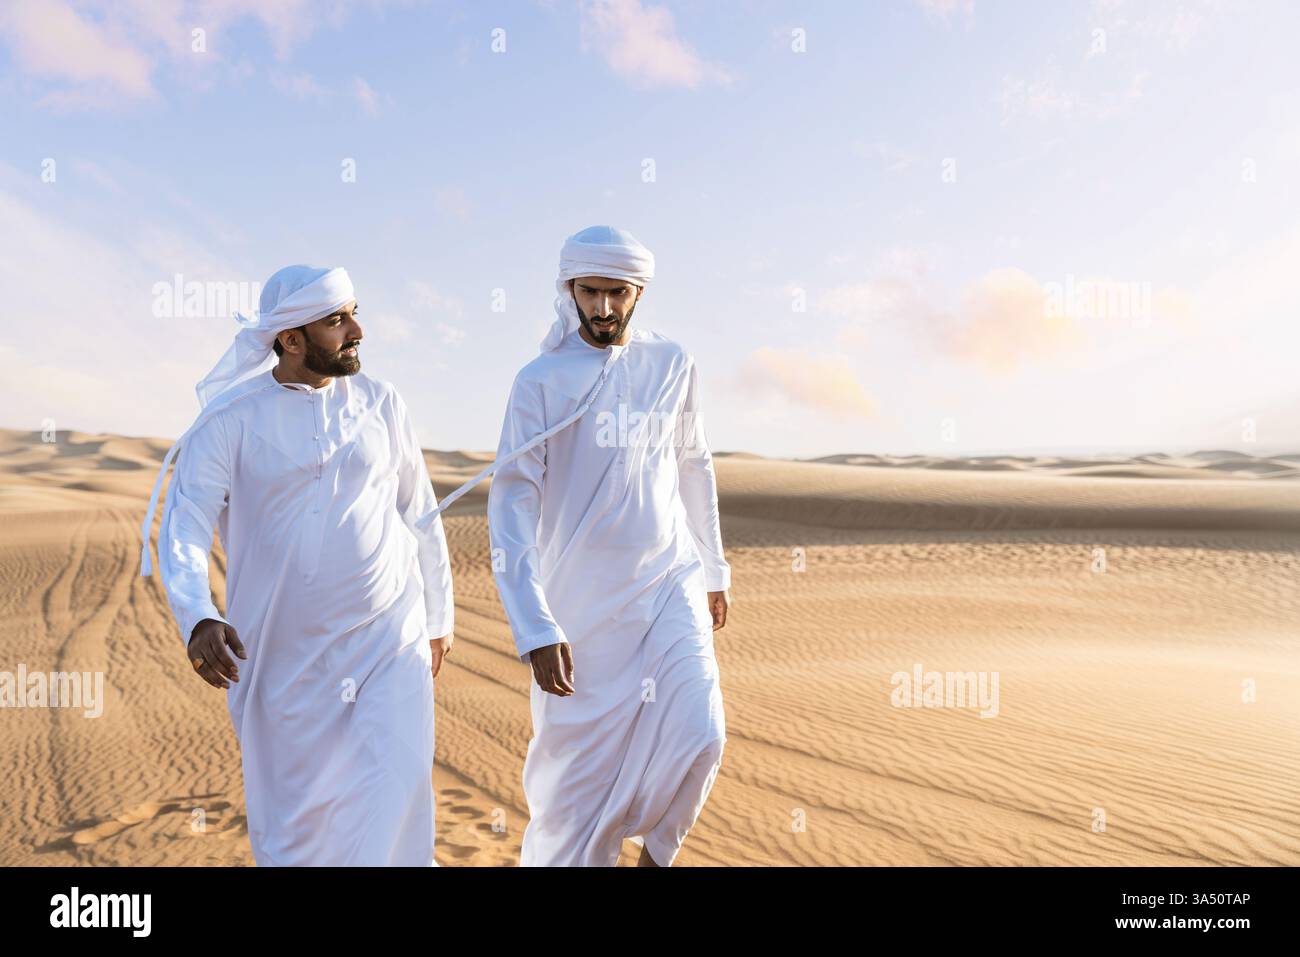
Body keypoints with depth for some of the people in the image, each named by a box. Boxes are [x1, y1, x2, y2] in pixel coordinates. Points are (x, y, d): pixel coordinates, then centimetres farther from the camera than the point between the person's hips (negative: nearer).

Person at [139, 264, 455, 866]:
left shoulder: (381, 404, 3)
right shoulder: (230, 420, -5)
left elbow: (420, 515, 10)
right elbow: (182, 525, -13)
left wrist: (438, 616, 15)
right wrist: (197, 619, -30)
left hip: (389, 641, 1)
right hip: (286, 653, -1)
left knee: (397, 795, -13)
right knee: (292, 821, 12)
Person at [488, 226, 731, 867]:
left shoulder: (672, 365, 4)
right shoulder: (541, 380, -8)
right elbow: (511, 501, -13)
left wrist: (714, 569, 19)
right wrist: (535, 629, -19)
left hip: (673, 584, 3)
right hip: (582, 598, -2)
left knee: (698, 738, -9)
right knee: (577, 765, 5)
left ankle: (657, 850, 19)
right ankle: (560, 856, 32)